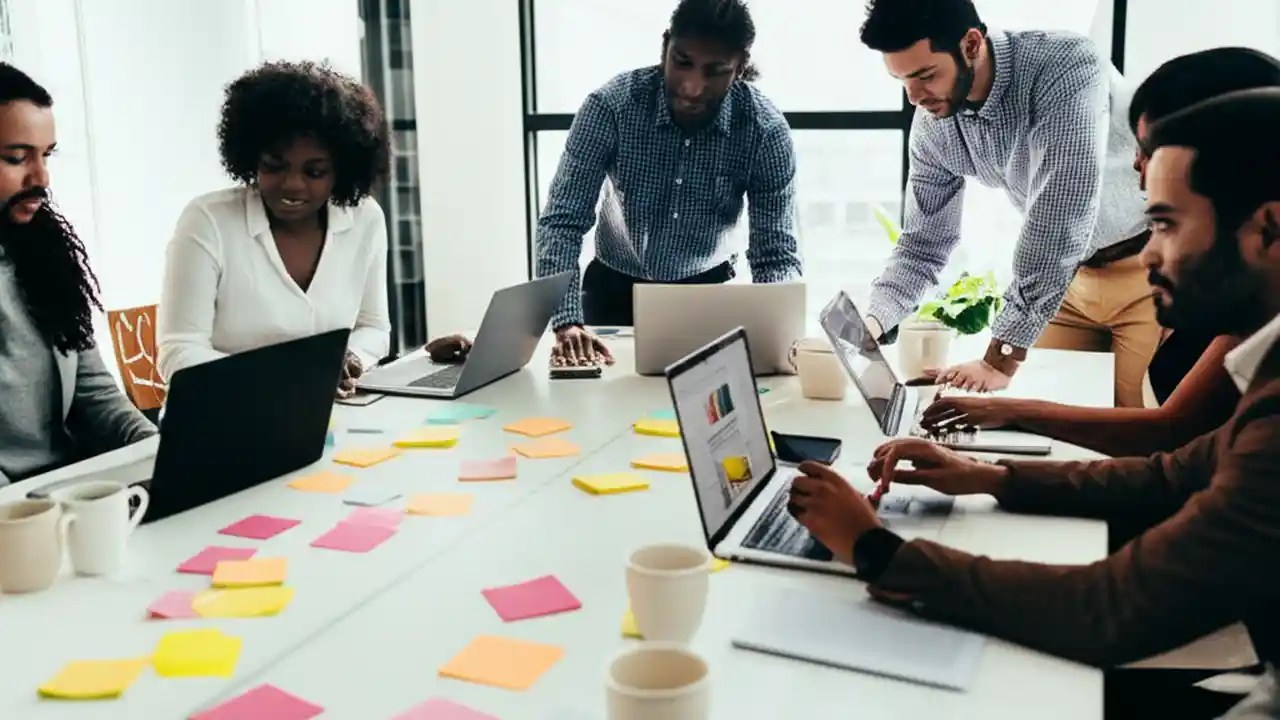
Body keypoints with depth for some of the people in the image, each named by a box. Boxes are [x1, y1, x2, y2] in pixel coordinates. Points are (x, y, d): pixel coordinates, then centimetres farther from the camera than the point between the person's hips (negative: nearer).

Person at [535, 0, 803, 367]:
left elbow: (776, 257, -18)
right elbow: (561, 222, -22)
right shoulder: (611, 105, -23)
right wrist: (567, 323, -37)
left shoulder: (766, 129, -20)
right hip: (615, 288, 0)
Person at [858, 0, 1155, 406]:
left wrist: (1001, 360, -35)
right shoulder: (932, 125, -12)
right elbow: (923, 243, -2)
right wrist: (869, 323, -20)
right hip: (1073, 274, 5)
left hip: (1150, 264, -5)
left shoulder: (1065, 68, -31)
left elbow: (1057, 227, -35)